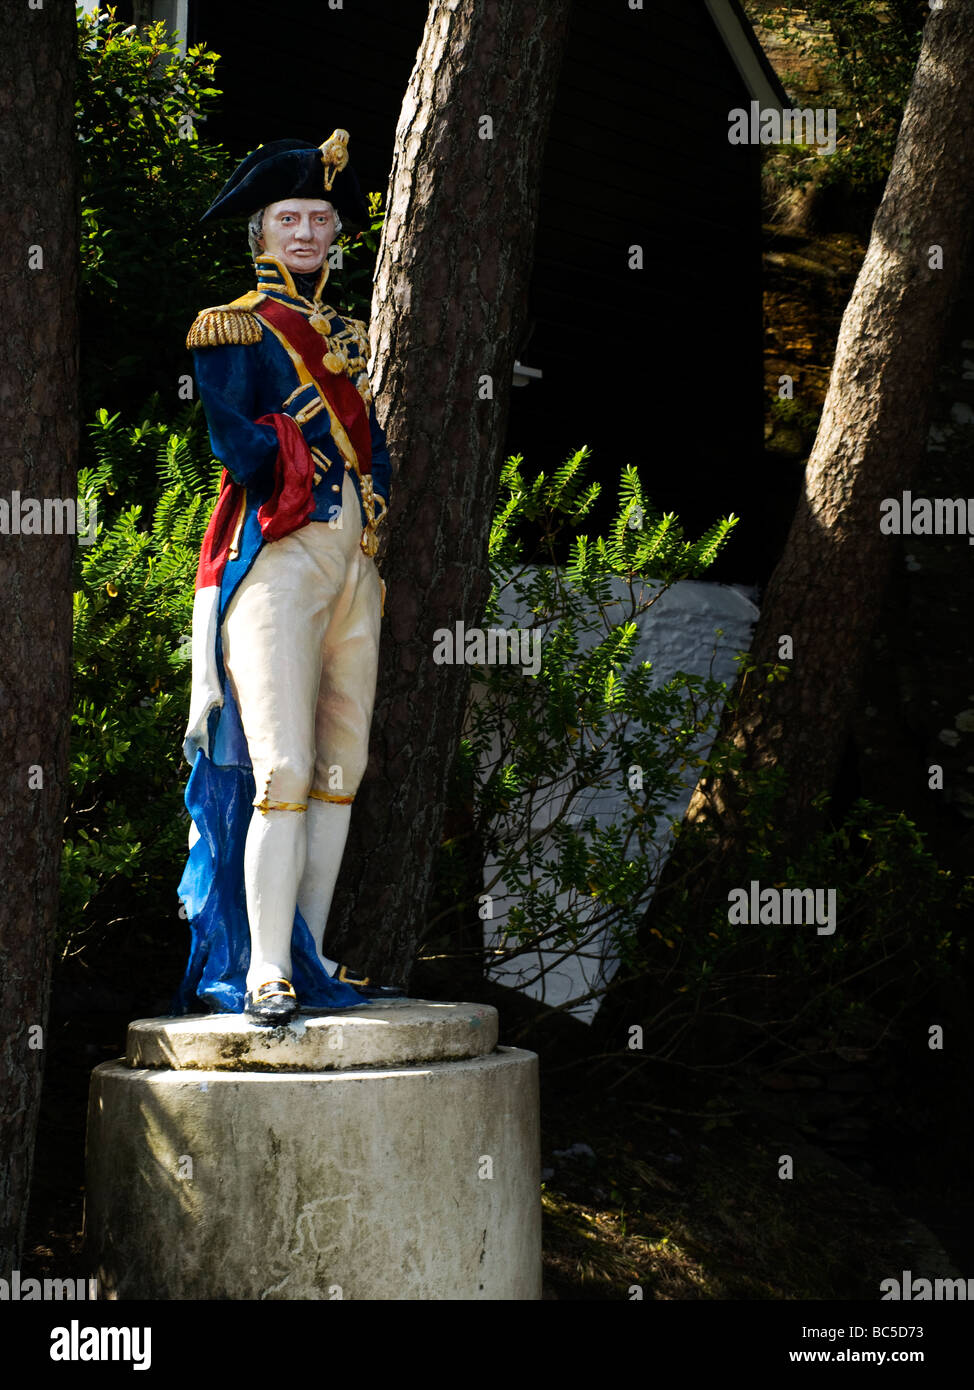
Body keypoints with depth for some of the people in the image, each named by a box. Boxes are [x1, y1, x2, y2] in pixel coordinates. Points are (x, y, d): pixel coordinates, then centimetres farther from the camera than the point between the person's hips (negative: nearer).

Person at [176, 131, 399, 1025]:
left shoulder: (344, 337, 22)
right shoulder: (232, 331, 2)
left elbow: (373, 445, 19)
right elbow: (237, 444, -8)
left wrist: (372, 498, 2)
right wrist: (306, 476, -1)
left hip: (352, 559, 7)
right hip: (277, 556, -7)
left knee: (342, 768, 5)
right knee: (282, 773, -15)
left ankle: (311, 959, 12)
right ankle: (264, 975, -14)